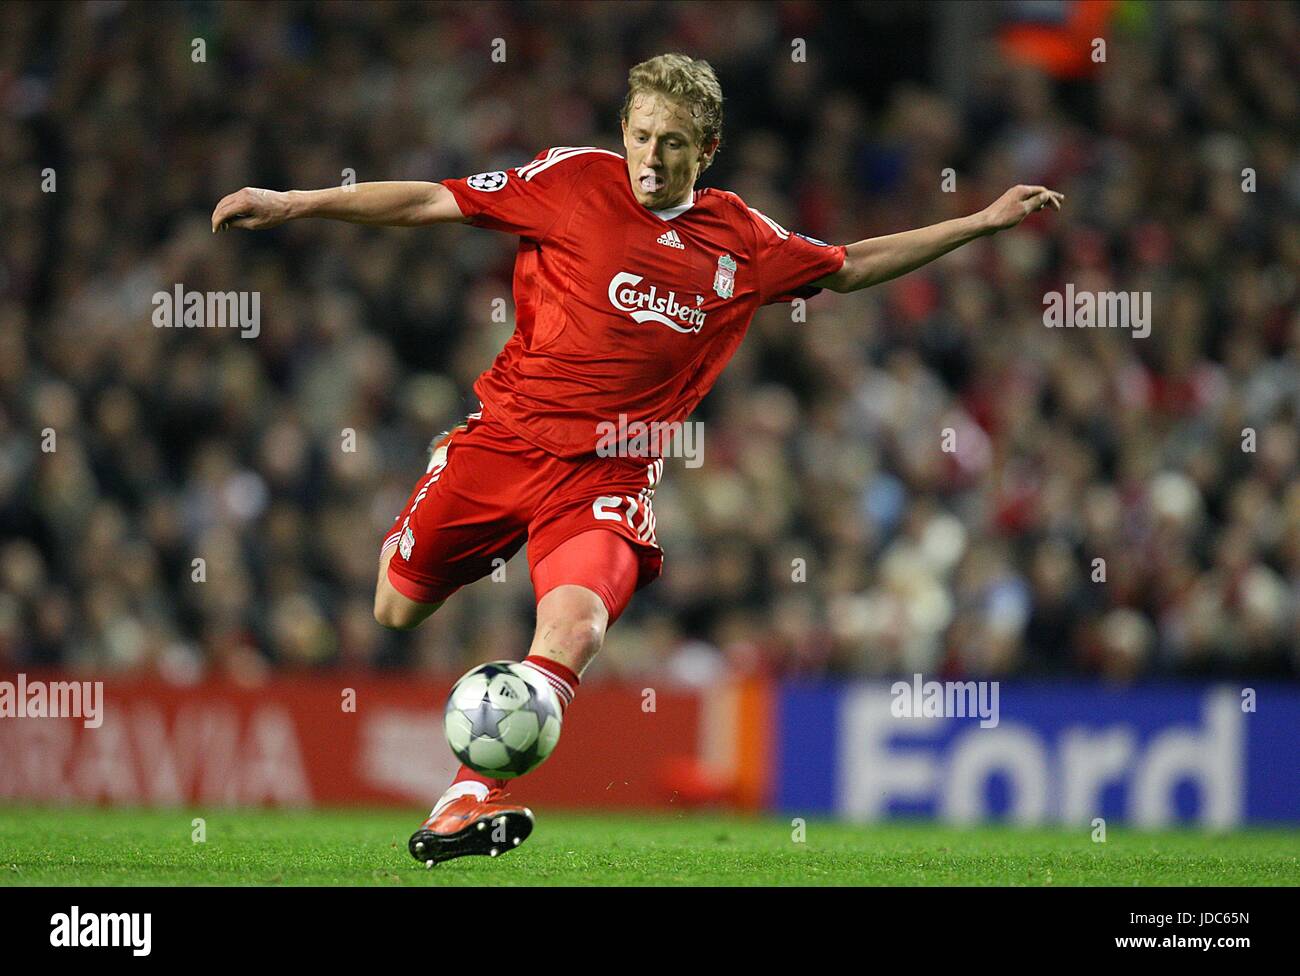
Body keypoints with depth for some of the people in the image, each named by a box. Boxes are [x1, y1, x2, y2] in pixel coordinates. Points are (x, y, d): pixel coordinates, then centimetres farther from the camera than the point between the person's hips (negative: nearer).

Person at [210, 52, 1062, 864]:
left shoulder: (743, 240, 8)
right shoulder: (572, 181, 0)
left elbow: (849, 268, 23)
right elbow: (435, 203, 3)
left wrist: (983, 223, 21)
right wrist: (294, 204, 0)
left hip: (609, 470, 0)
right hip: (505, 433, 0)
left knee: (575, 628, -26)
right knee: (393, 609, 1)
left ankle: (472, 796, -25)